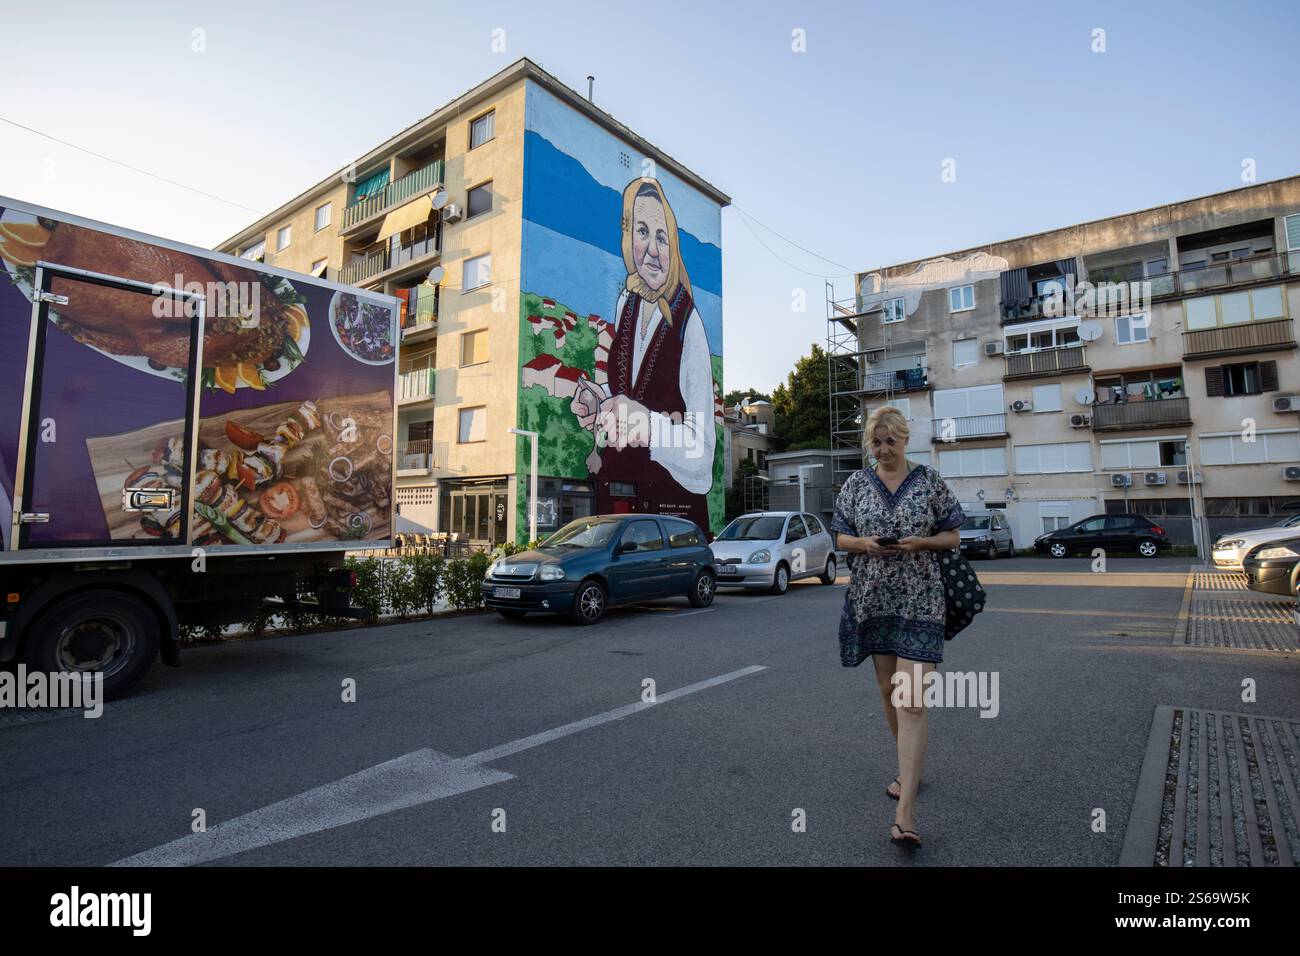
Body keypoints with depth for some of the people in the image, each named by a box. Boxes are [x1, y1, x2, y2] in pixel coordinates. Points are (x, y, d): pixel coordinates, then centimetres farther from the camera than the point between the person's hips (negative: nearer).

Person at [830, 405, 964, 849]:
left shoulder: (929, 480, 1)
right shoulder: (857, 483, 6)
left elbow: (953, 536, 4)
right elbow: (840, 537, 9)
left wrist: (918, 542, -15)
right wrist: (864, 543, -12)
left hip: (918, 600, -3)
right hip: (871, 598, 3)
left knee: (912, 699, -11)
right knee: (887, 688, 14)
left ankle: (905, 810, -9)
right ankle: (910, 769, 37)